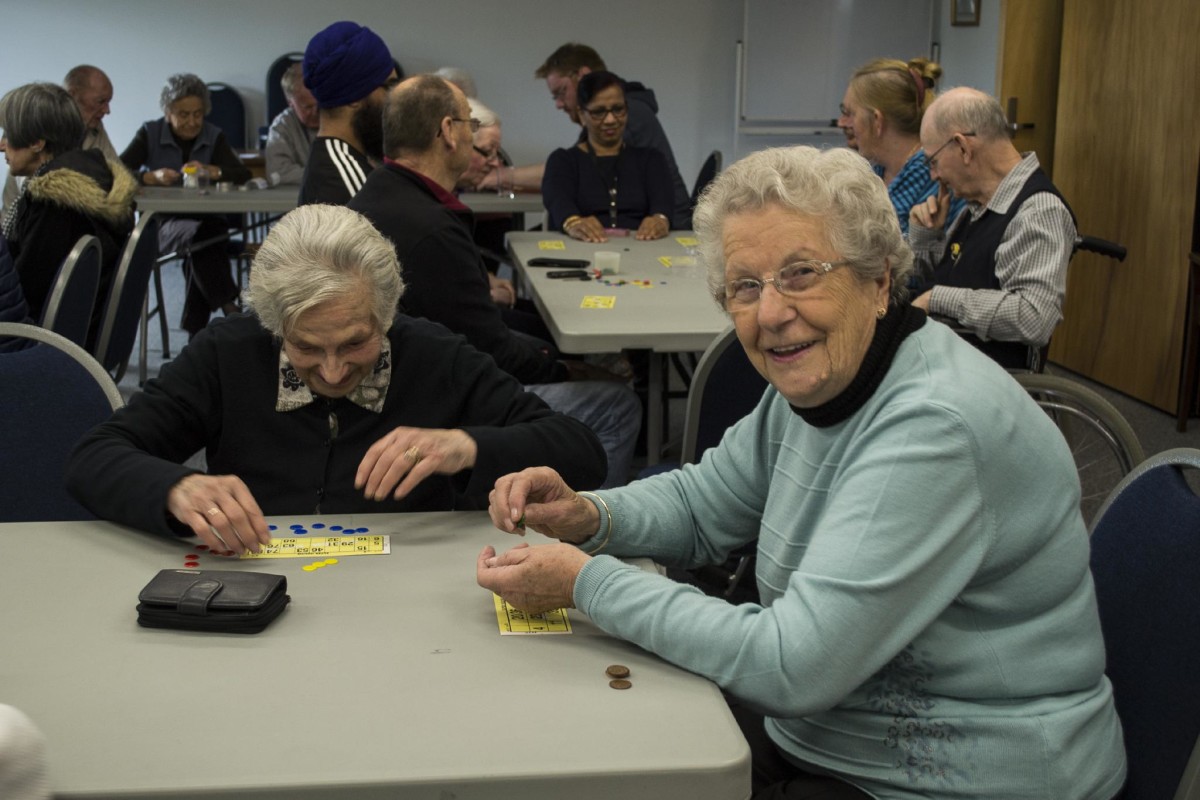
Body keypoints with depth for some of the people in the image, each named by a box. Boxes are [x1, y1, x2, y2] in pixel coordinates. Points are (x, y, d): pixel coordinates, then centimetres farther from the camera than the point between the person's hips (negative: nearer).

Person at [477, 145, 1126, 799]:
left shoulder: (935, 427, -28)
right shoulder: (815, 381, 0)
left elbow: (794, 666, -29)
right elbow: (702, 502, 14)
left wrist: (588, 583, -22)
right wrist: (589, 516, -7)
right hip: (817, 734, 8)